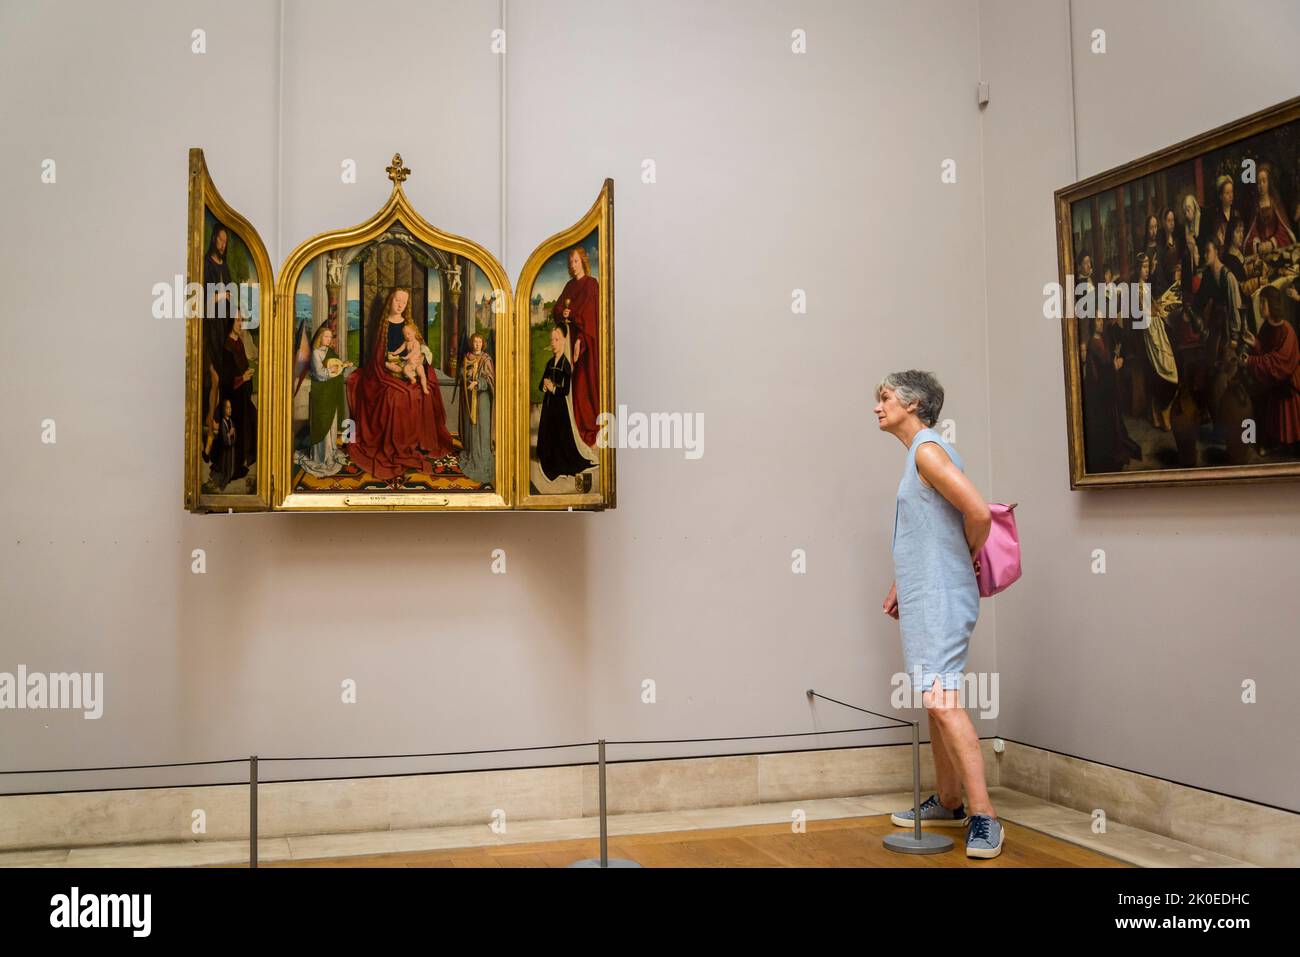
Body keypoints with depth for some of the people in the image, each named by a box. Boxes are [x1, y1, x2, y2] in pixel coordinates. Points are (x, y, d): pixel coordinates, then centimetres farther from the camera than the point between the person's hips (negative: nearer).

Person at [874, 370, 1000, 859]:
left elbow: (979, 513, -23)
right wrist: (900, 586, 23)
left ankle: (984, 818, -13)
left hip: (939, 599, -10)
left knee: (942, 702, -15)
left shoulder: (928, 449, -13)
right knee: (936, 702, 15)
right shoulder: (919, 455, 18)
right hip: (922, 599, 10)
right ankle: (947, 802, 25)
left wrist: (969, 558, -5)